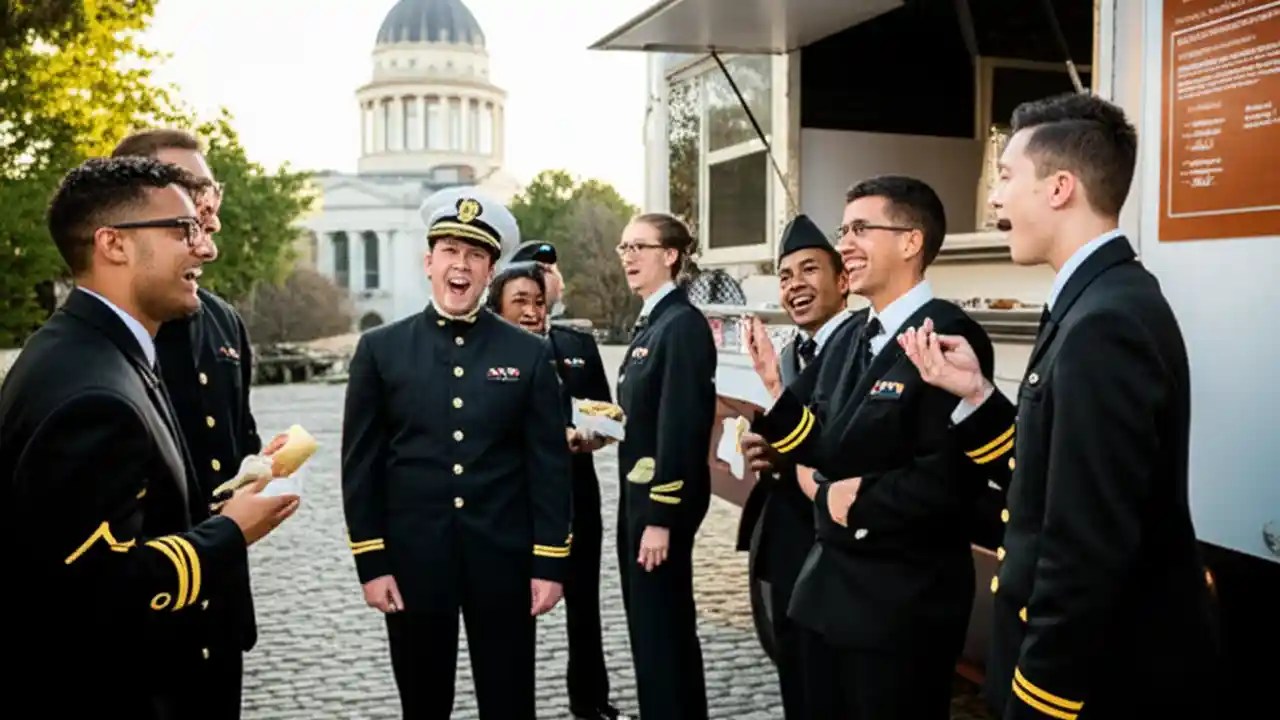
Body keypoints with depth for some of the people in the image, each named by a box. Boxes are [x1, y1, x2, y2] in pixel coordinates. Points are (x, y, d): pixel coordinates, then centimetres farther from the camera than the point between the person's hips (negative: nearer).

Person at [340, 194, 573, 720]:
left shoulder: (530, 354, 1)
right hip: (412, 560, 0)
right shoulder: (380, 349, 1)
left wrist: (550, 562, -4)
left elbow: (550, 466, 0)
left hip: (504, 561, 0)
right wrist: (371, 562, -4)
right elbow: (360, 464, 0)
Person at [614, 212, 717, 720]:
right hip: (640, 491, 10)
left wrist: (660, 516, -22)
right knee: (654, 624, 18)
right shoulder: (651, 322, 13)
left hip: (663, 497, -10)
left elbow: (680, 425, -21)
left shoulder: (683, 323, -16)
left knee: (660, 626, 0)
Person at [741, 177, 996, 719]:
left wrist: (859, 502, -15)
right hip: (829, 586, 8)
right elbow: (828, 450, 6)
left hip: (904, 599, -8)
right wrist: (774, 391, -7)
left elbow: (949, 477, -26)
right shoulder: (846, 340, 10)